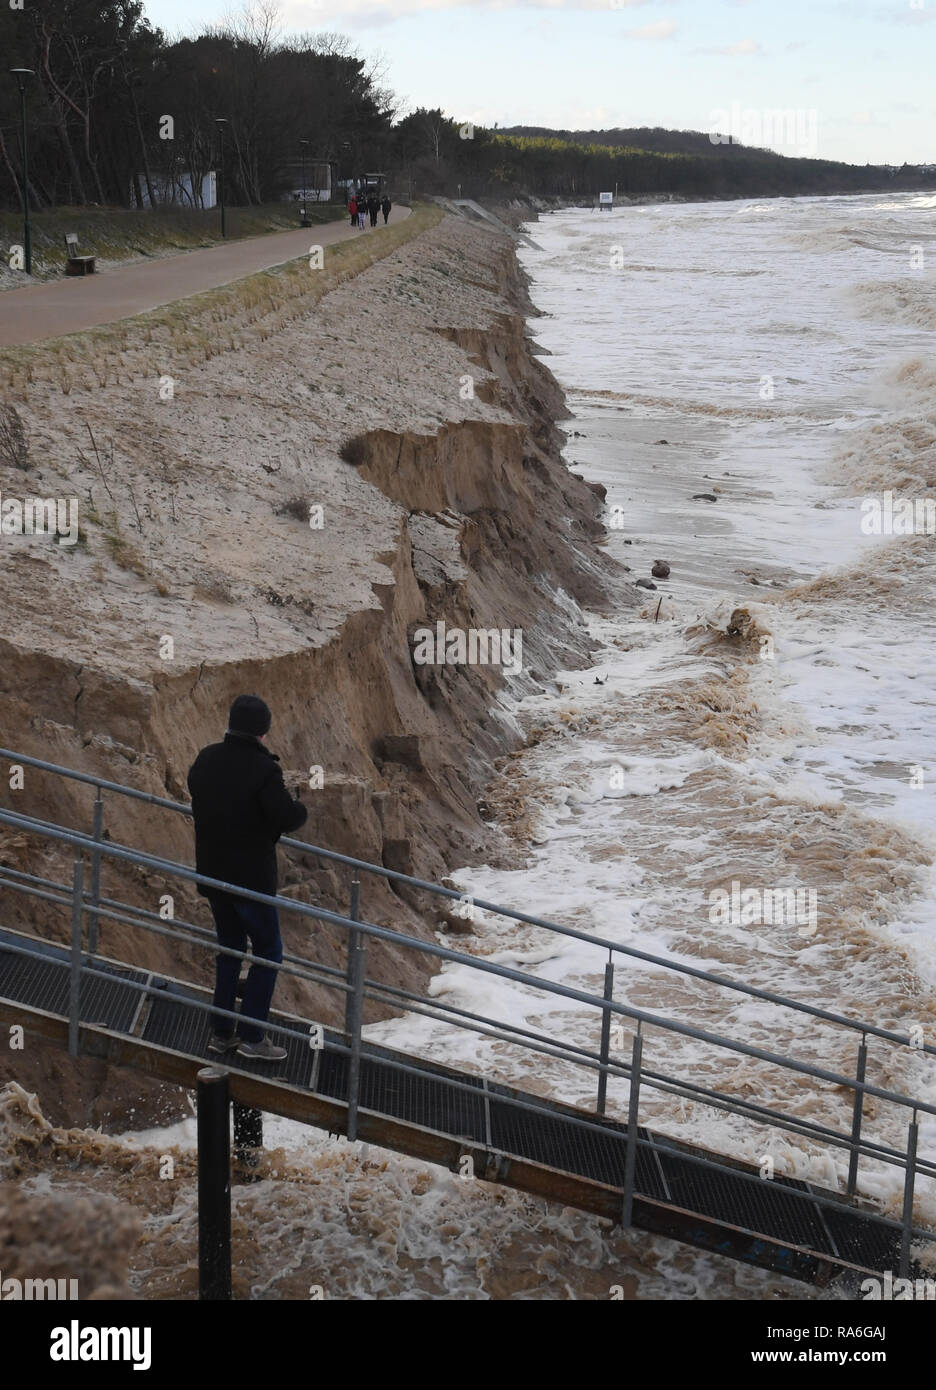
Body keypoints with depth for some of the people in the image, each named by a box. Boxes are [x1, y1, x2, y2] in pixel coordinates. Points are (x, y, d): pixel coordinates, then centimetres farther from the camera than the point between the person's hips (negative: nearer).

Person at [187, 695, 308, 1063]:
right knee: (268, 951, 7)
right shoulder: (262, 769, -21)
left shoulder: (206, 759, 1)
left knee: (229, 947, 19)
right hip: (251, 876, -7)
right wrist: (300, 809, 1)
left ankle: (221, 1032, 23)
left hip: (212, 873, 7)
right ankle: (252, 1036, 6)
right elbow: (287, 818, -20)